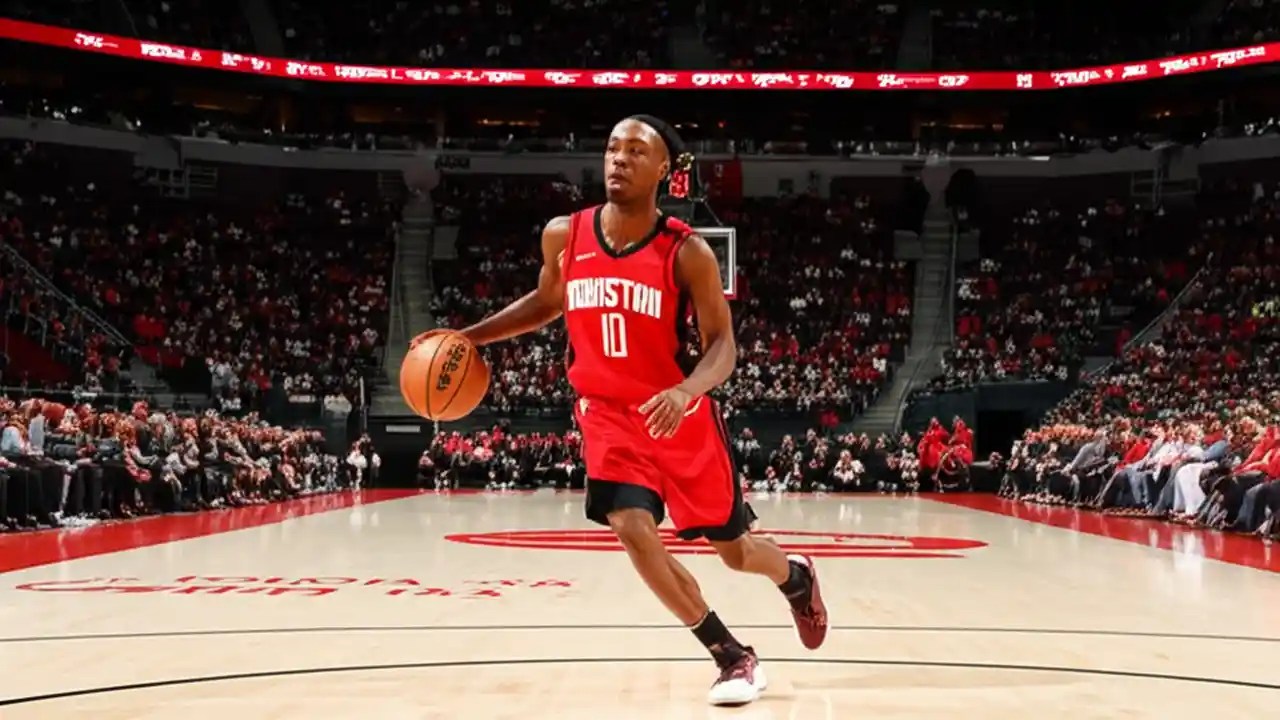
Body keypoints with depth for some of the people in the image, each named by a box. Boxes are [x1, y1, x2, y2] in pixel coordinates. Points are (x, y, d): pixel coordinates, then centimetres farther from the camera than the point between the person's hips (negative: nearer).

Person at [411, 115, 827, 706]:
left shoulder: (687, 252, -16)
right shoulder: (563, 236, -5)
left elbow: (722, 345, -15)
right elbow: (546, 302, 14)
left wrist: (686, 390, -35)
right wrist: (470, 336, 5)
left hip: (682, 418, -2)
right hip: (608, 416, 2)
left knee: (735, 551, 9)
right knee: (633, 531, -20)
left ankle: (796, 577, 48)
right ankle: (733, 657, -1)